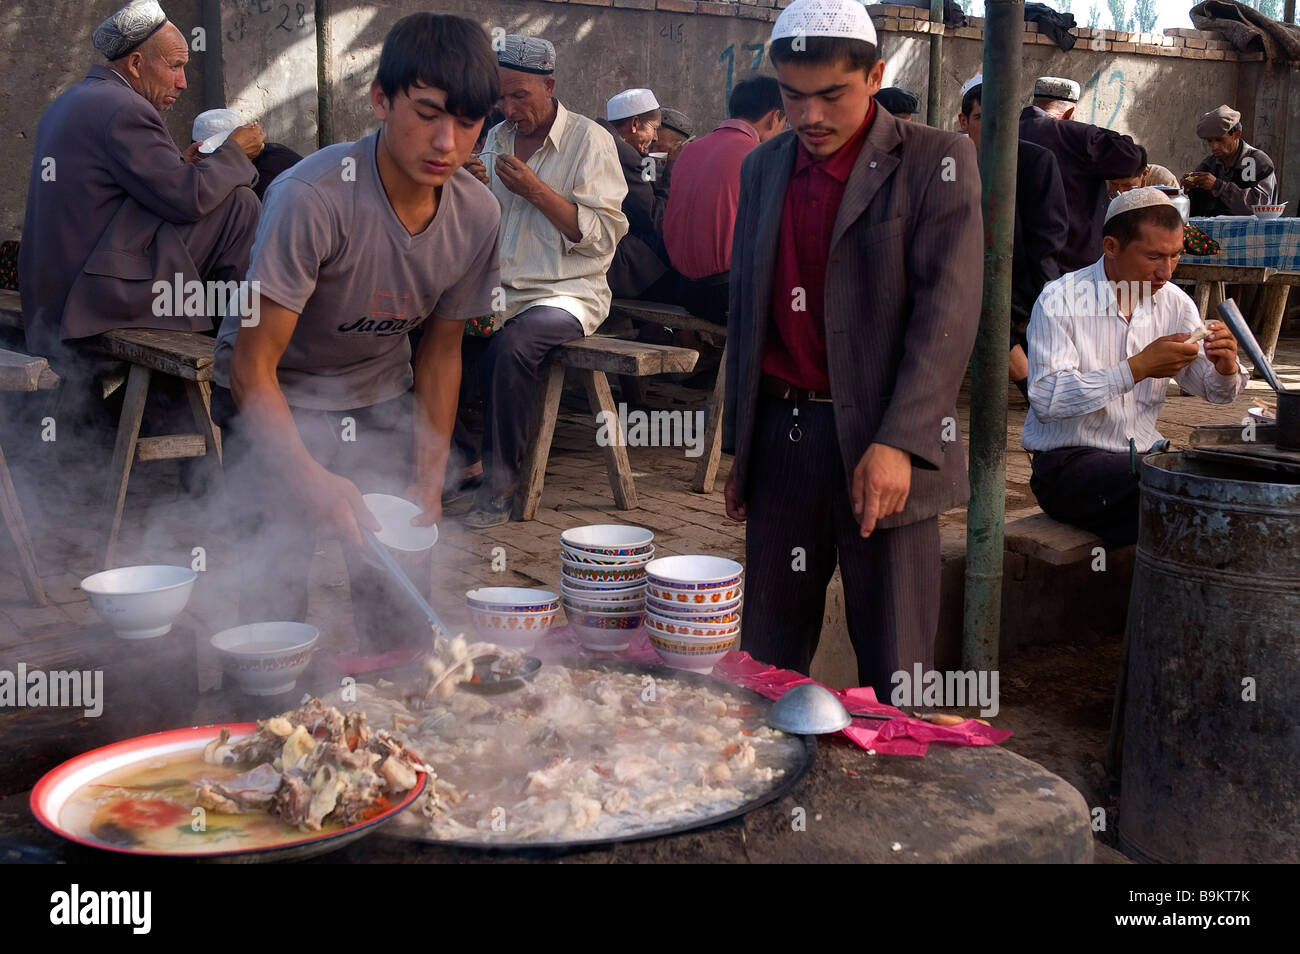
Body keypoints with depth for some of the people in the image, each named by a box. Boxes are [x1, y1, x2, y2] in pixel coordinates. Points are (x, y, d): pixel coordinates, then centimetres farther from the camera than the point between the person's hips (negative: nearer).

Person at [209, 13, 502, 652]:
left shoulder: (477, 215, -13)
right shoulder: (311, 198, -30)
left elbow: (440, 354, 2)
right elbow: (253, 367, -28)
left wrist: (429, 483, 0)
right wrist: (309, 477, -42)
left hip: (380, 401, 4)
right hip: (274, 402, -4)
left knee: (400, 612, 1)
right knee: (276, 595, -12)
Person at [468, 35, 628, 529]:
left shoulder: (588, 139, -3)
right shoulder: (496, 139, 15)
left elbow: (604, 235, -12)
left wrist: (535, 190, -16)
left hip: (567, 291, -6)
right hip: (499, 287, 6)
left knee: (510, 345, -34)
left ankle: (500, 482, -20)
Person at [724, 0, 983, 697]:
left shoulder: (936, 162, -4)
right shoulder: (762, 168, 13)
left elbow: (948, 312, -12)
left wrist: (897, 443, -21)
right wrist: (738, 448, 16)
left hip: (886, 442, -4)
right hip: (781, 436, 5)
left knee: (893, 670, 2)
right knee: (767, 658, 11)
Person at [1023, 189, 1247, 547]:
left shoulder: (1174, 303, 7)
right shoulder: (1060, 301, -12)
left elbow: (1216, 392, 12)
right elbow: (1046, 399, -25)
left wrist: (1226, 367, -13)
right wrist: (1139, 367, -27)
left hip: (1145, 455, 6)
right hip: (1067, 461, -6)